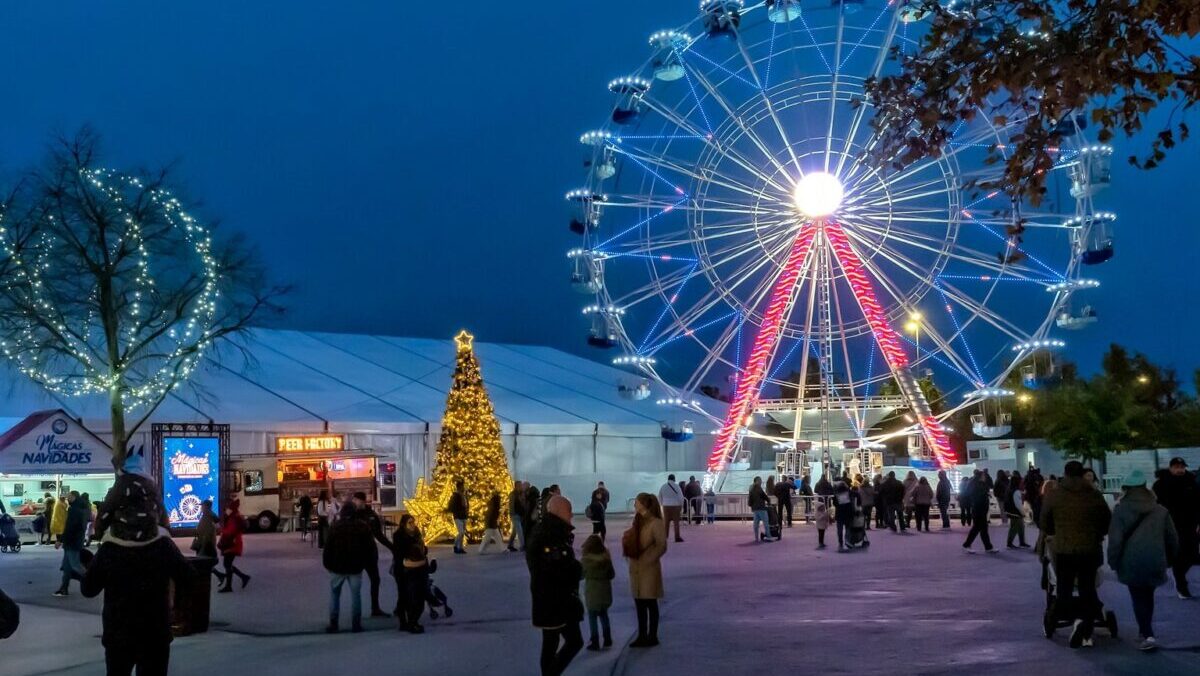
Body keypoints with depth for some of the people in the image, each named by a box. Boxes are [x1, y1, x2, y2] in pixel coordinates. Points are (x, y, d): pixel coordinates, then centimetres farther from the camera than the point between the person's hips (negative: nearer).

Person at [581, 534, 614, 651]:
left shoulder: (586, 560, -17)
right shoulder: (606, 558, -5)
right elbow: (612, 574, 4)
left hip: (592, 592, -4)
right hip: (605, 591, 4)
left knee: (592, 617, 6)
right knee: (603, 615, 19)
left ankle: (595, 642, 8)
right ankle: (607, 640, 23)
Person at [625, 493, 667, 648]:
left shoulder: (656, 523, -13)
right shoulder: (638, 522, 12)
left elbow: (661, 546, -17)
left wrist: (647, 559, -17)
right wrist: (627, 540, 1)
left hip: (649, 569, -8)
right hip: (635, 568, 8)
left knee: (650, 603, 2)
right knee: (639, 603, 12)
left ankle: (652, 636, 11)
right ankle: (642, 635, 21)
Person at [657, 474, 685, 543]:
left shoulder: (663, 486, 2)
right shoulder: (676, 486, -8)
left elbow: (660, 497, 8)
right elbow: (681, 497, -7)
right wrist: (681, 506, 5)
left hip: (666, 506, 3)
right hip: (675, 506, -3)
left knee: (666, 522, 9)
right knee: (676, 522, 1)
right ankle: (677, 537, -2)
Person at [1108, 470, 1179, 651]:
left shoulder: (1121, 510, -5)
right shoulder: (1160, 511, 9)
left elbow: (1115, 539, -9)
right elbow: (1172, 539, 12)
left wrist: (1113, 562, -1)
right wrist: (1168, 559, 24)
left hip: (1132, 562, -4)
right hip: (1155, 561, 4)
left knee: (1138, 598, 2)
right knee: (1148, 596, 21)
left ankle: (1148, 635, -10)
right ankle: (1145, 630, 30)